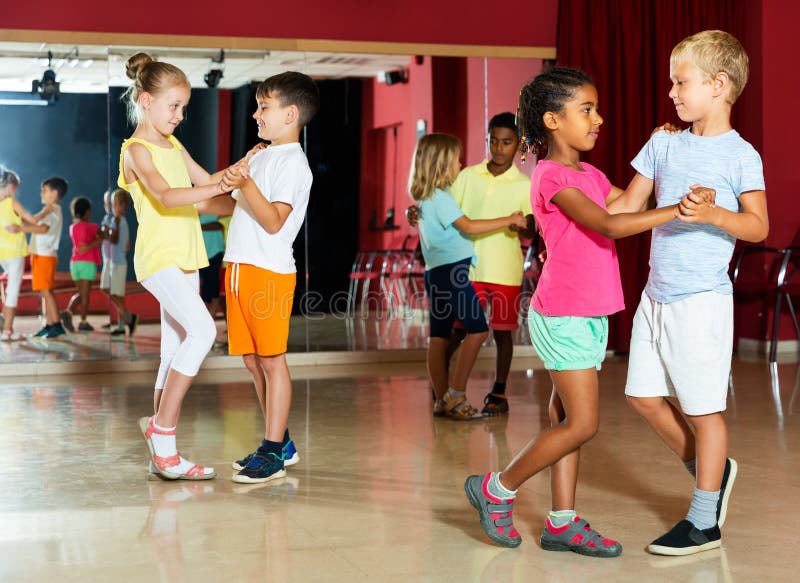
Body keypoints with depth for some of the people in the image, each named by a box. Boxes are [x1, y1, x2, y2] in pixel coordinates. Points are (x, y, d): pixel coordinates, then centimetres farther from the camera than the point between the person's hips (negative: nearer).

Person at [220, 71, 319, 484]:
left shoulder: (292, 162, -10)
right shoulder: (260, 157, 19)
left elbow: (274, 221, -18)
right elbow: (232, 205, 24)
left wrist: (246, 185, -27)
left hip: (269, 272, -9)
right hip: (240, 268, 9)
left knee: (271, 359, -4)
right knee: (253, 360, 11)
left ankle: (273, 453, 1)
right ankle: (281, 442, 21)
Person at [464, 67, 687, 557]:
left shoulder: (591, 175, 15)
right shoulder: (553, 176, -15)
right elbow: (610, 226, -24)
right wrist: (678, 210, -26)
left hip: (590, 317, 9)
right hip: (563, 316, -9)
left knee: (568, 419, 10)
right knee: (582, 424, -8)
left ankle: (562, 523, 16)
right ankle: (497, 490, 7)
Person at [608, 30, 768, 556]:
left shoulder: (740, 155, -8)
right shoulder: (664, 144, 9)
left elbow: (759, 227, -11)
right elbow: (627, 209, 15)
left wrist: (713, 213, -27)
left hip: (701, 299, -7)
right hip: (656, 295, 7)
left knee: (702, 409, 2)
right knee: (645, 395, 11)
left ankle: (704, 522, 15)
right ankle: (710, 470, 33)